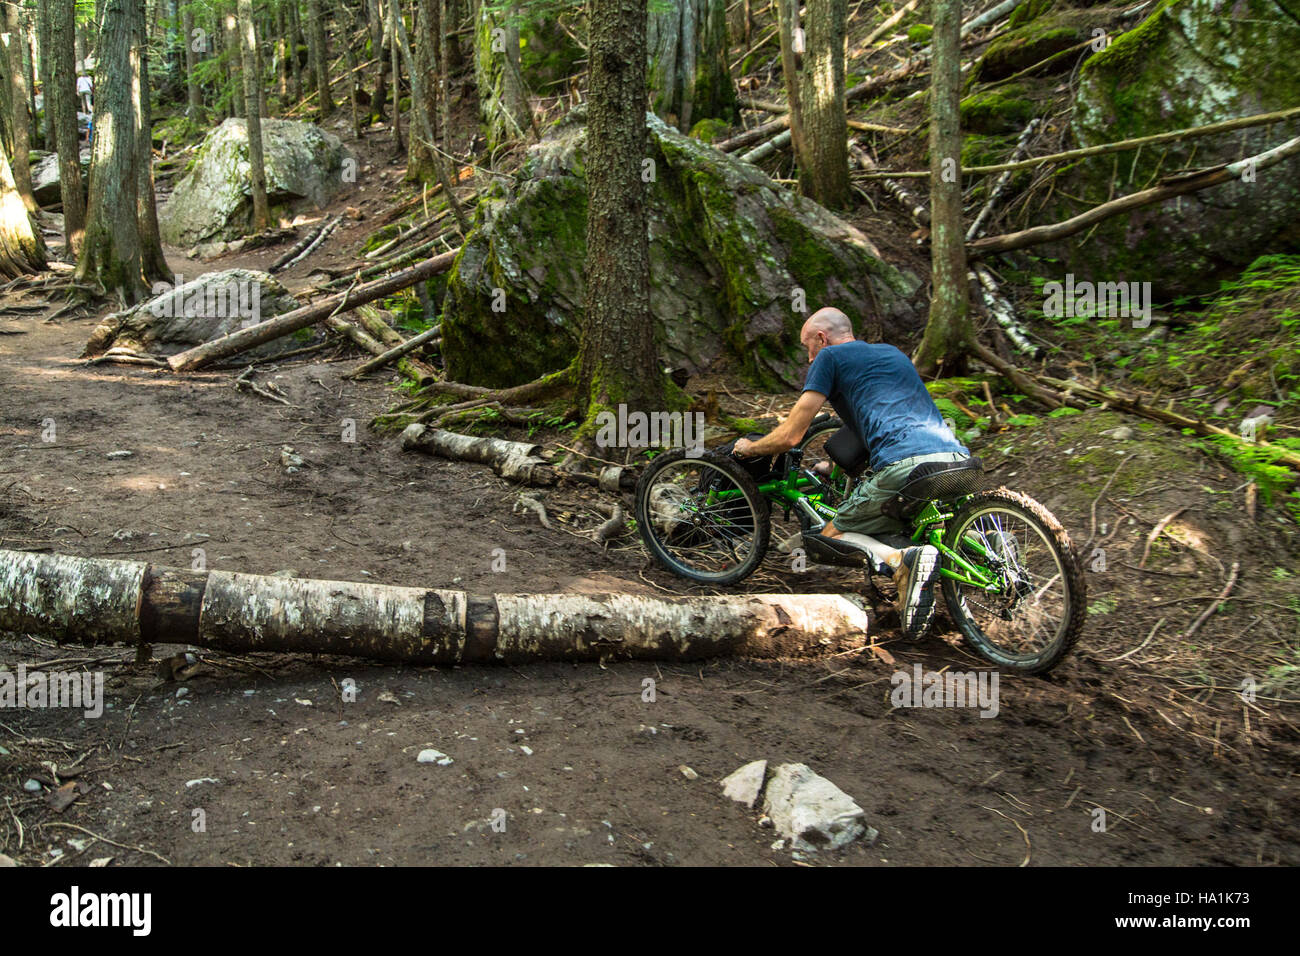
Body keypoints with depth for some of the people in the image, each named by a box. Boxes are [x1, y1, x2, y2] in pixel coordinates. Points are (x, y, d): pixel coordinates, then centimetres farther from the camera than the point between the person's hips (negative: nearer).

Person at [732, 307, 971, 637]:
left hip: (906, 467, -7)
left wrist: (749, 447, 29)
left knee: (832, 536, 10)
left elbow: (790, 436, 10)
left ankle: (903, 560, -19)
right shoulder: (893, 352, 33)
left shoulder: (830, 357, 11)